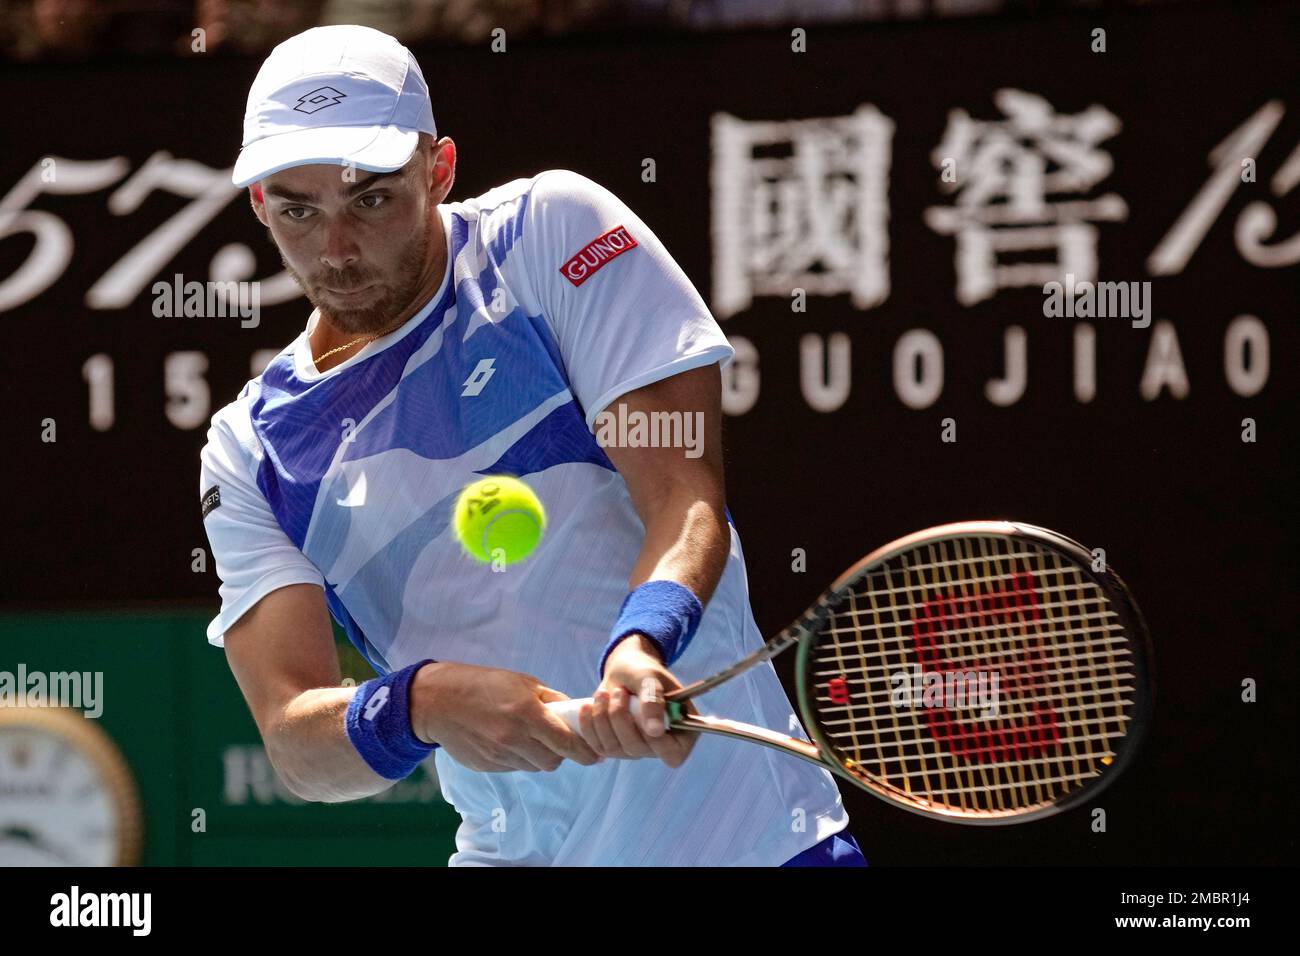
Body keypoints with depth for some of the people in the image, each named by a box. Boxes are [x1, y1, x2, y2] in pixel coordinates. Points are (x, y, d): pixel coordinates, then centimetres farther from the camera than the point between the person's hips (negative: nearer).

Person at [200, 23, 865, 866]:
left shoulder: (554, 226, -3)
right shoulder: (251, 451, 3)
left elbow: (687, 498, -12)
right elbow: (296, 745, -8)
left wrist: (638, 647, -31)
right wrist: (423, 704, -29)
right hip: (514, 854, 3)